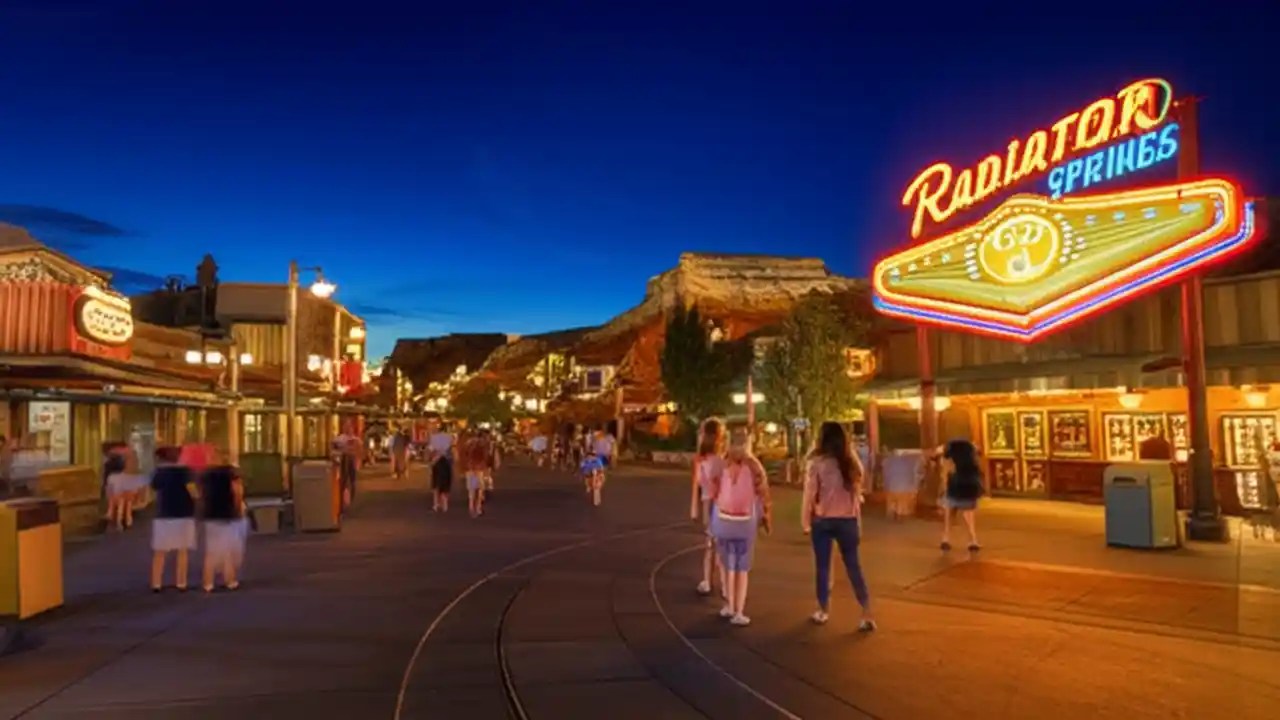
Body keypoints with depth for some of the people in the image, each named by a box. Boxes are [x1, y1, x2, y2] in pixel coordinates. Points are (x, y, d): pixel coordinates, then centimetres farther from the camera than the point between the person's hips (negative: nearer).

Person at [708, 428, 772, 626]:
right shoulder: (754, 466, -9)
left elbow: (712, 493, -4)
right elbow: (763, 495, -8)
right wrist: (767, 518, 3)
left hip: (723, 520, 1)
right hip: (745, 522, -1)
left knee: (729, 565, 19)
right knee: (742, 568, 10)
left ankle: (730, 606, 23)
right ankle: (739, 613, 6)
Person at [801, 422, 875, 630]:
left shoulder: (817, 463, -10)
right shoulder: (853, 462, 1)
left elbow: (809, 495, -8)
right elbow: (857, 492, 6)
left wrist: (806, 521, 2)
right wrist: (858, 522, 15)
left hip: (822, 520, -3)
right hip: (848, 520, 3)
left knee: (822, 565, 10)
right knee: (853, 565, 10)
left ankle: (824, 611, 21)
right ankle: (867, 614, 7)